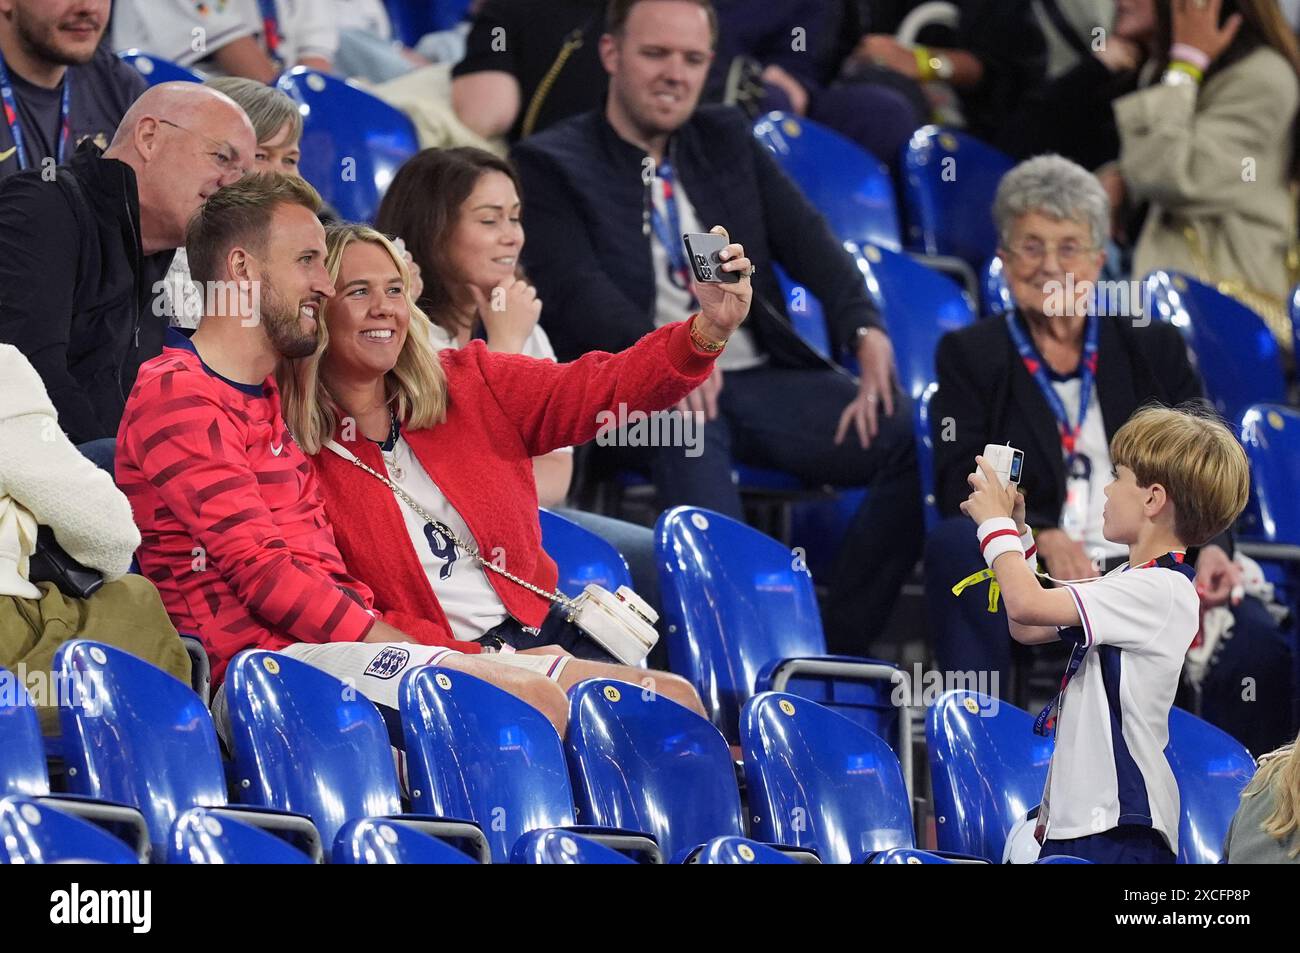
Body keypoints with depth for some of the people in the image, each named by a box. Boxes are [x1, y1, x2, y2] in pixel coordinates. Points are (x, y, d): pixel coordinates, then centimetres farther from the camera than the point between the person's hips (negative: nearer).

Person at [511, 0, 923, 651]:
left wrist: (866, 332, -15)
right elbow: (574, 287, -10)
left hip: (765, 377, 4)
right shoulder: (551, 165, 6)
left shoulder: (729, 141, 20)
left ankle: (835, 649, -15)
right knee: (689, 430, -39)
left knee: (920, 439, -20)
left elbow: (809, 245, 7)